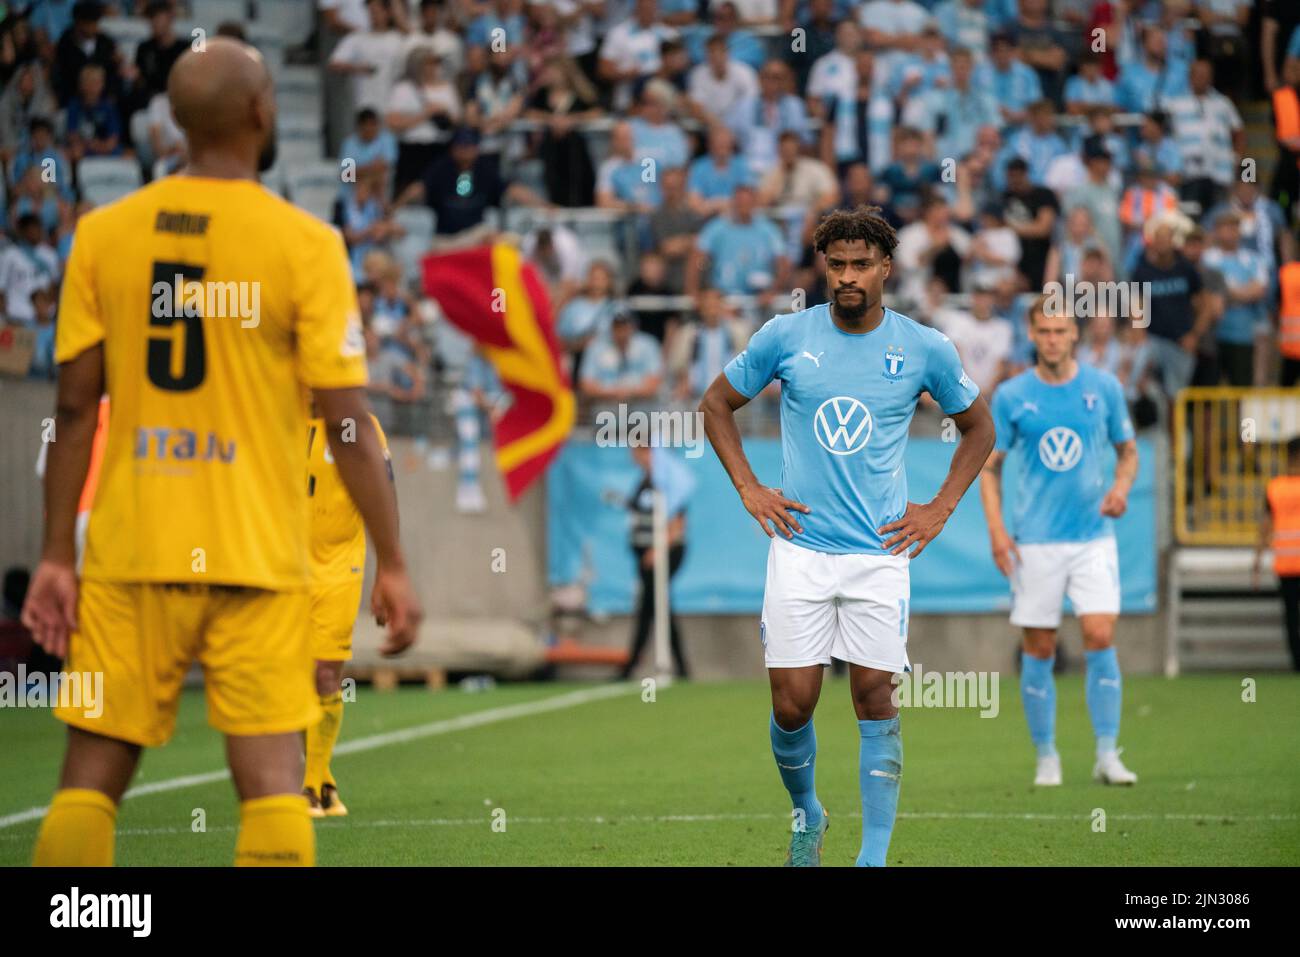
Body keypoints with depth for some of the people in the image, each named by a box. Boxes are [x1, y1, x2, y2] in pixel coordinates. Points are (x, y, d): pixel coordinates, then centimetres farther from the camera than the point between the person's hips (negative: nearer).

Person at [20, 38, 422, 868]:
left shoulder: (103, 234, 3)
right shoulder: (303, 244, -5)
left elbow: (76, 408, 3)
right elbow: (348, 420, -6)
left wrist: (57, 557, 8)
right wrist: (394, 566, 0)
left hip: (130, 557, 3)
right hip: (258, 561, -2)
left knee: (92, 776, 8)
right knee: (271, 777, -2)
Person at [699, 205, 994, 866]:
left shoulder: (925, 350, 0)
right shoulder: (786, 336, 0)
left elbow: (978, 426, 16)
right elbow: (717, 404, 14)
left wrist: (939, 510, 7)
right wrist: (748, 489, 5)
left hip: (880, 550, 0)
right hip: (800, 547, 0)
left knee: (875, 699, -4)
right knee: (793, 705, -1)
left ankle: (874, 857, 0)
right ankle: (806, 817, 26)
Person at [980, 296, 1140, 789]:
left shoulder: (1104, 388, 3)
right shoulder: (1011, 396, 1)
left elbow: (1128, 451, 15)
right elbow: (989, 467, 8)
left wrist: (1121, 488, -6)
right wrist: (996, 529, -4)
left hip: (1093, 536, 0)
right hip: (1034, 541, 0)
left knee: (1100, 638, -12)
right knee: (1039, 650, 1)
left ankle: (1107, 754, -5)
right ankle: (1046, 757, 12)